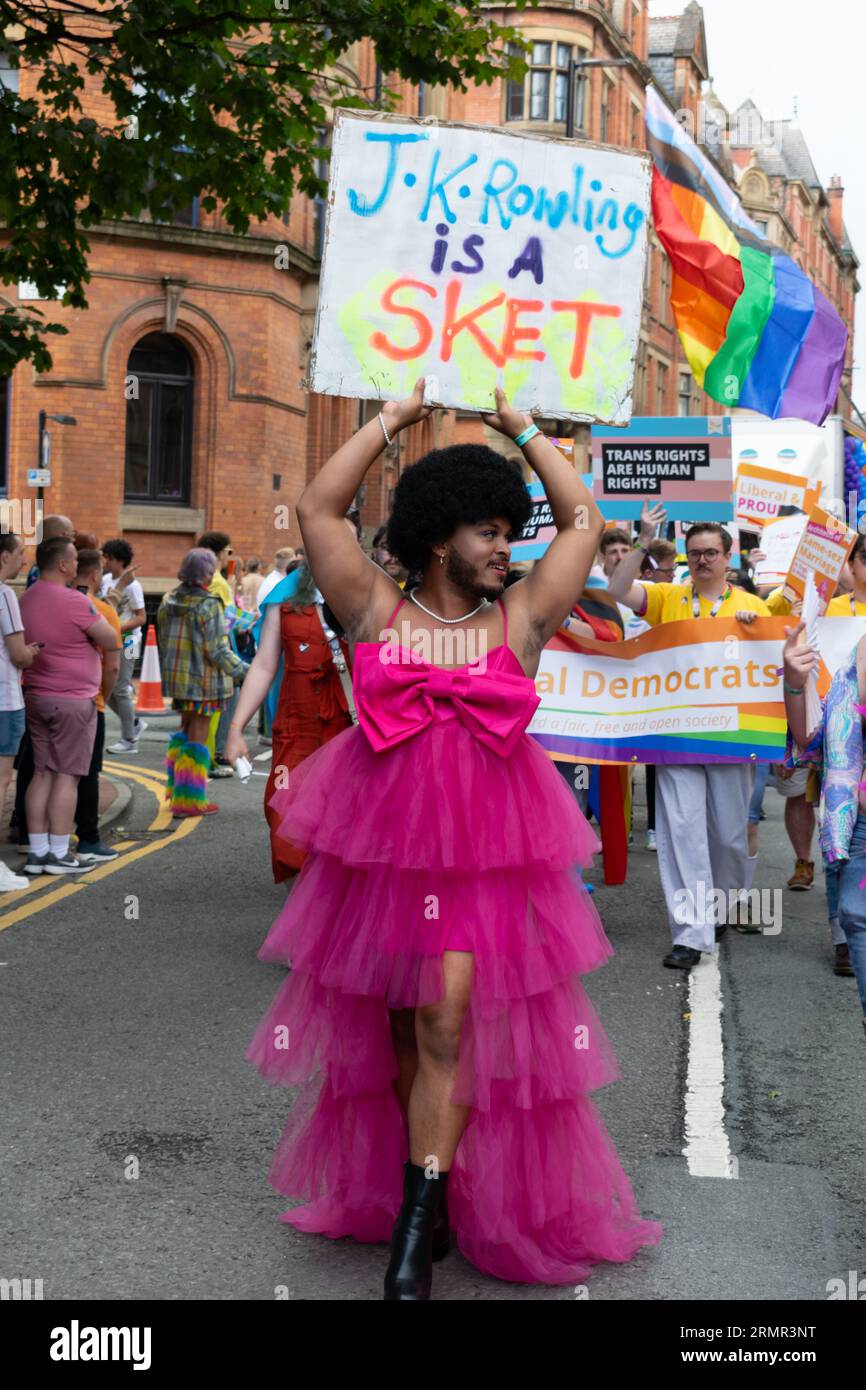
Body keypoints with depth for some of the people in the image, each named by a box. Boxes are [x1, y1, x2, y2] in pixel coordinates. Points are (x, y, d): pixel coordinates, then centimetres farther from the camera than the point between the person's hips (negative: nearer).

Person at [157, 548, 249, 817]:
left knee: (186, 729, 24)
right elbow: (217, 651, -19)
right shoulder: (208, 605, -18)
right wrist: (244, 671, -13)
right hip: (202, 679, -7)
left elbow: (164, 639, 12)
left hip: (177, 675, 8)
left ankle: (176, 787, 32)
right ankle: (189, 800, 7)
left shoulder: (169, 600, 4)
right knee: (198, 737, 1)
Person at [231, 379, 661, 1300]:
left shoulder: (518, 621, 4)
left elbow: (585, 522, 8)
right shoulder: (377, 612, 1)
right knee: (398, 1032, 11)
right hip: (381, 847, 1)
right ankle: (435, 1183, 27)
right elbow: (317, 510, 0)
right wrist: (391, 420, 6)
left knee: (448, 1025, -8)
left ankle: (418, 1225, -1)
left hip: (486, 857, -1)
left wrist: (522, 429, 13)